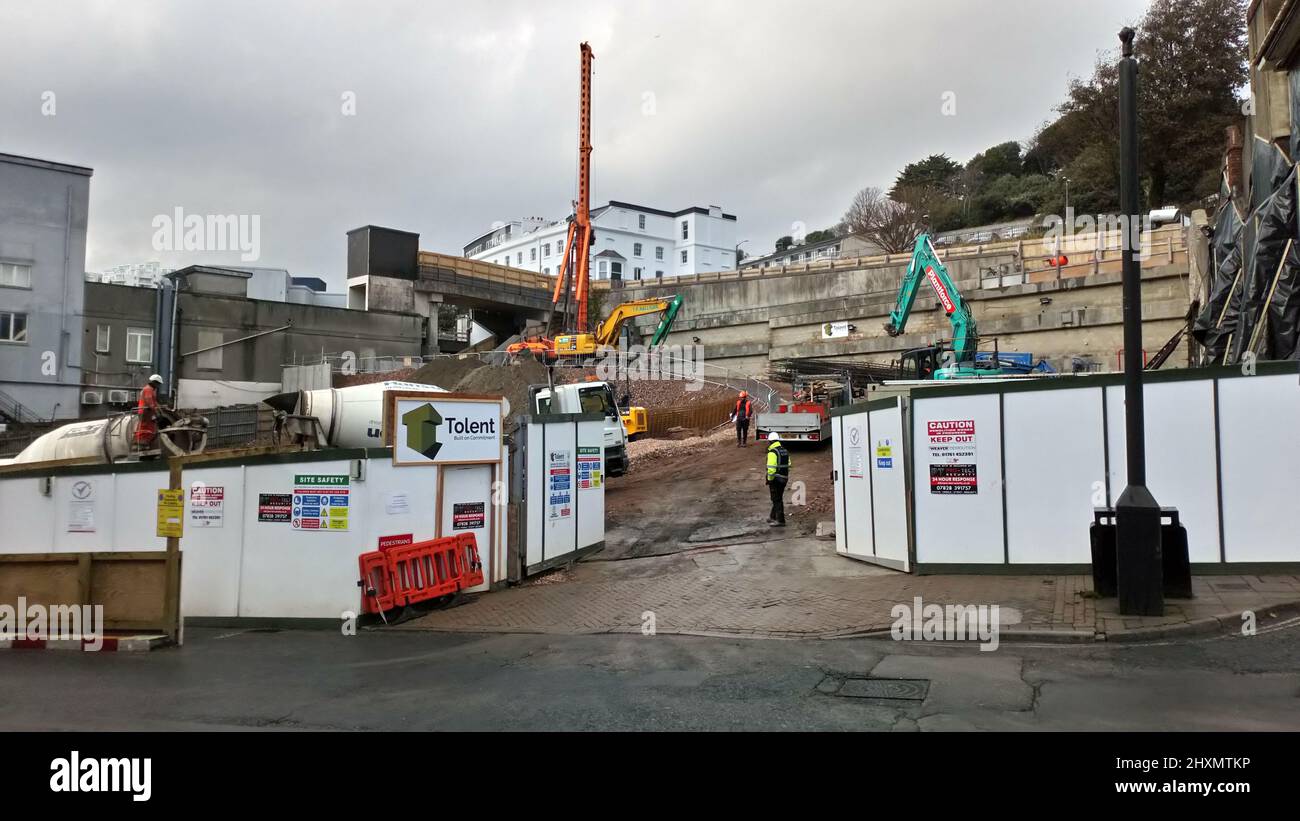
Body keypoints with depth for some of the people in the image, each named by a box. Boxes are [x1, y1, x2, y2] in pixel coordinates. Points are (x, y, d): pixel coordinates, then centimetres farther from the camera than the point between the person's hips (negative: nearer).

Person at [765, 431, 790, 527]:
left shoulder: (772, 452, -17)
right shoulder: (785, 451, 11)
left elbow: (771, 468, -23)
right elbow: (788, 465, 14)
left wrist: (770, 479, -13)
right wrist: (785, 476, 18)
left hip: (775, 479, -8)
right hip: (784, 478, 8)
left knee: (777, 500, -1)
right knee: (777, 498, 19)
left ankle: (780, 520, 1)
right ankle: (773, 517, 31)